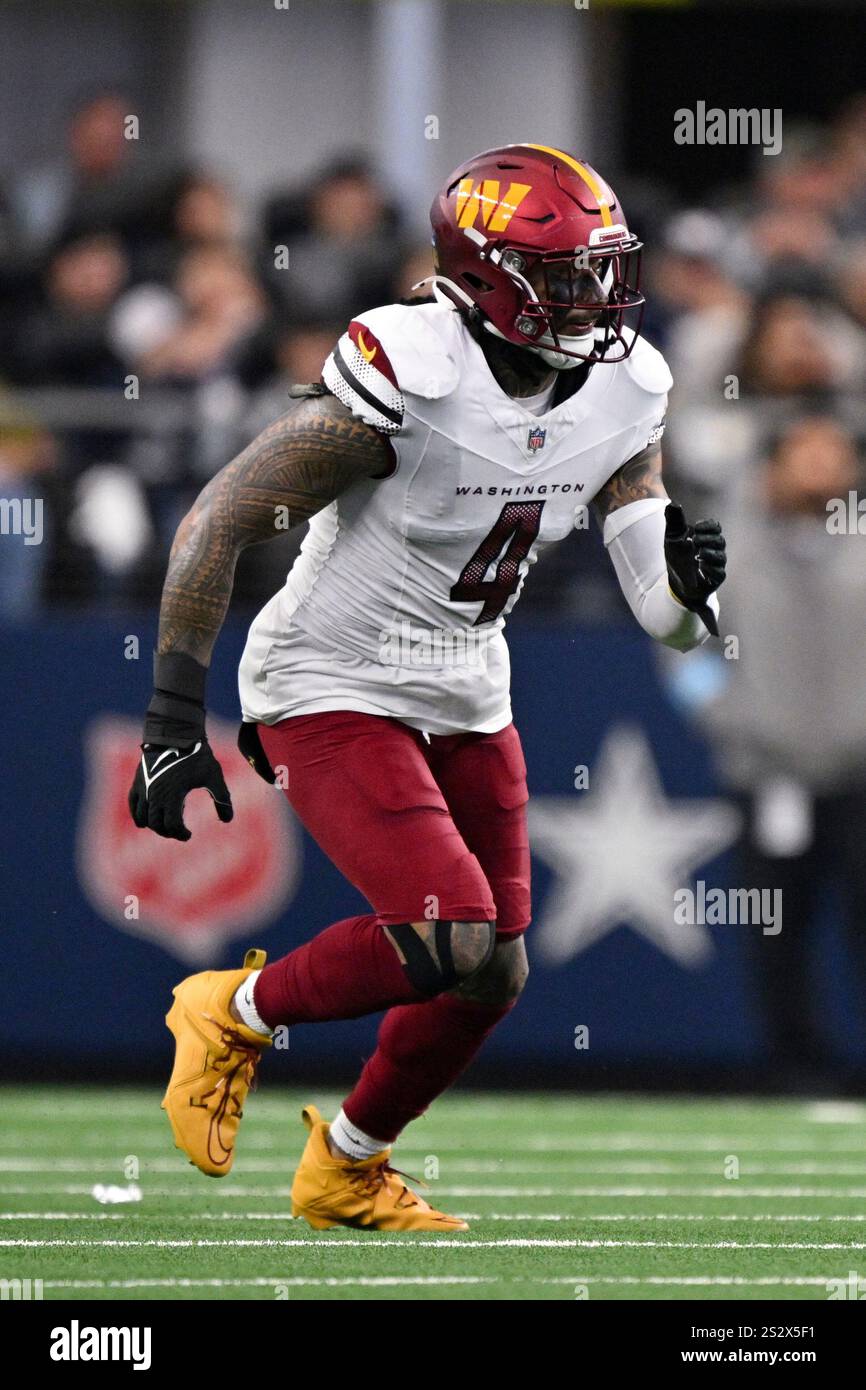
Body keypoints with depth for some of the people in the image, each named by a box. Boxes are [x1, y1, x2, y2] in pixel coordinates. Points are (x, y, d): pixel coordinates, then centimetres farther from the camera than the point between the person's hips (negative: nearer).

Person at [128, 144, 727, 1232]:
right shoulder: (408, 382, -26)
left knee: (493, 978, 8)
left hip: (466, 702, 7)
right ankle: (236, 1014, 5)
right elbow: (217, 523, -21)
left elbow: (668, 621, -3)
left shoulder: (622, 397, -6)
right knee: (451, 944, -21)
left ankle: (346, 1170, 32)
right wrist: (172, 721, -23)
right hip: (331, 693, -7)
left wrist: (687, 581, -29)